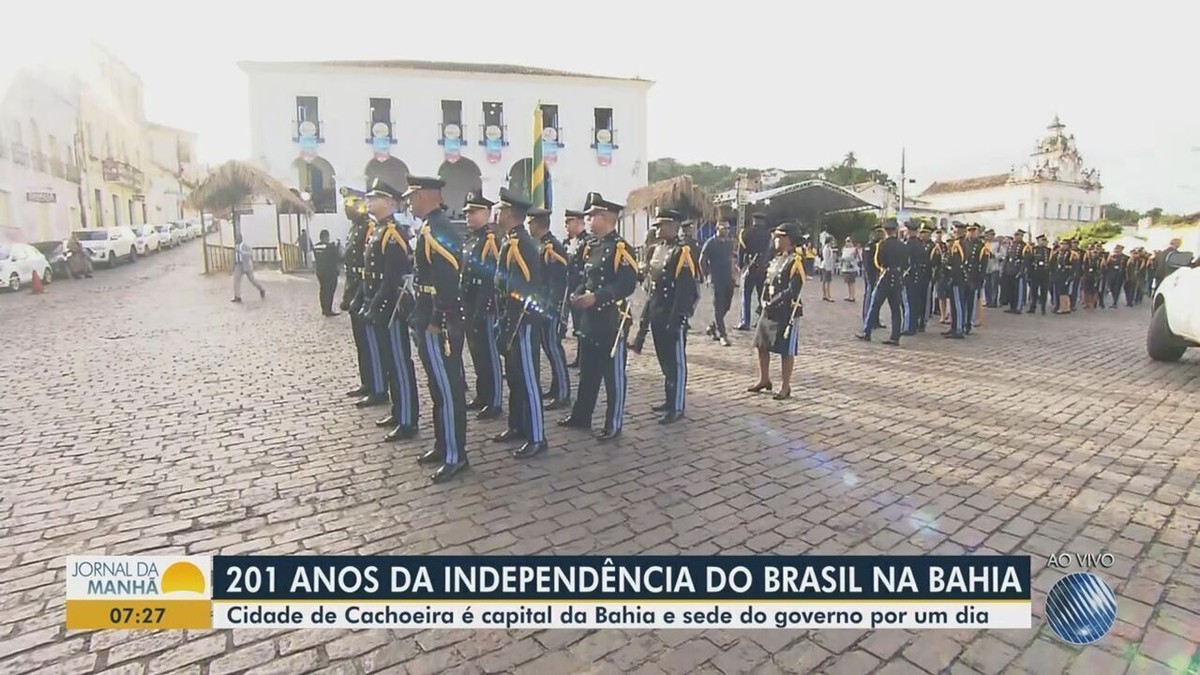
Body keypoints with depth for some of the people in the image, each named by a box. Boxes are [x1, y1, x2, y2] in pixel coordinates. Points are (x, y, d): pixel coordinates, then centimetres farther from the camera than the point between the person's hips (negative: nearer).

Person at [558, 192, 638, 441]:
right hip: (590, 319, 9)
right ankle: (581, 416, 31)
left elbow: (628, 283, -21)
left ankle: (614, 424, 15)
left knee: (613, 374, 3)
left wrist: (596, 297, -25)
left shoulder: (620, 247, -13)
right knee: (587, 371, 17)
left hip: (612, 321, -8)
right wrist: (578, 294, 1)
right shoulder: (591, 247, 13)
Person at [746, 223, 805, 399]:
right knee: (761, 345, 14)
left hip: (786, 312, -9)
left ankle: (785, 387, 12)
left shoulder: (796, 261, -12)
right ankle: (764, 380, 30)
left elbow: (793, 290, -19)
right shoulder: (776, 259, 15)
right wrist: (765, 303, 6)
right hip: (769, 310, 9)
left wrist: (775, 304, -19)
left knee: (786, 350, 0)